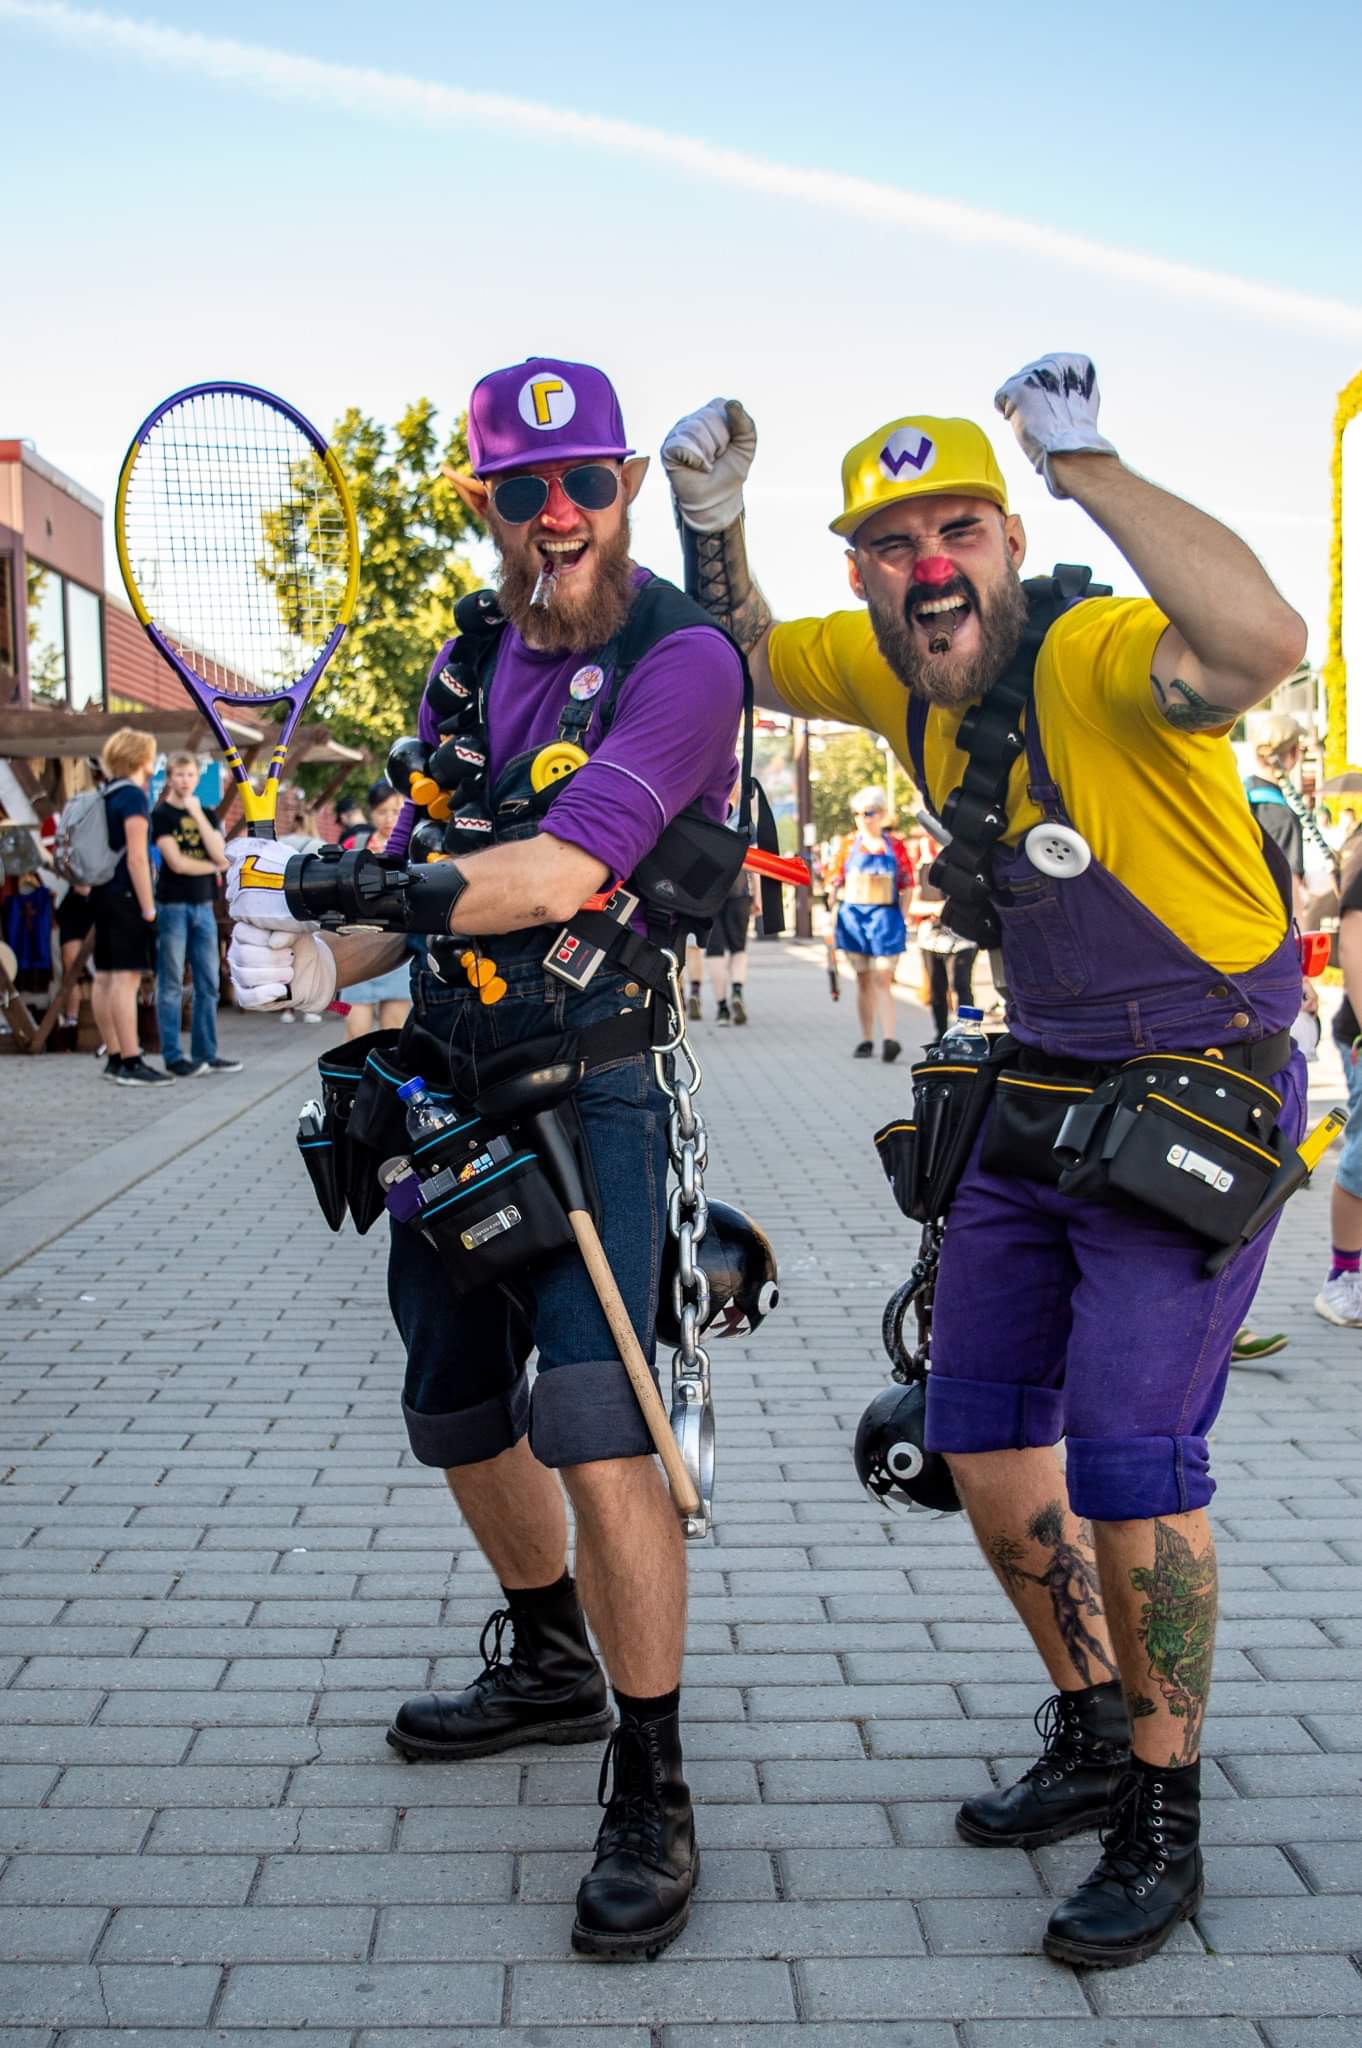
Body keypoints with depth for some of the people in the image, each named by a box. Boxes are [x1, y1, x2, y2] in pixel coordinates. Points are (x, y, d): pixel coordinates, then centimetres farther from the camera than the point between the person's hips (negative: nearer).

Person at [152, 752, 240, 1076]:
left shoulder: (207, 814, 13)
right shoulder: (161, 815, -2)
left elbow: (221, 856, -2)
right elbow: (177, 863, -12)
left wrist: (198, 815, -7)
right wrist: (213, 867, 0)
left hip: (203, 905, 5)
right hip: (172, 906, -5)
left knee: (208, 985, 6)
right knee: (171, 985, -3)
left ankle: (205, 1054, 12)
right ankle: (173, 1058, 1)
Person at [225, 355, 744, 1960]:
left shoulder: (681, 658, -11)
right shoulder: (467, 662, 10)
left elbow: (562, 868, -25)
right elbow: (415, 877, 10)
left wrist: (363, 883, -36)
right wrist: (317, 958, -10)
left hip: (593, 1087, -7)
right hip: (447, 1074, 7)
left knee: (594, 1428, -17)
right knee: (457, 1413, 17)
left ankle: (651, 1788, 0)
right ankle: (551, 1665, 41)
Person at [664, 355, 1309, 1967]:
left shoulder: (1096, 654, -23)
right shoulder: (892, 672, -1)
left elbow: (1264, 643, -45)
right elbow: (747, 659, 18)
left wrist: (1088, 467, -39)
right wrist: (711, 518, 0)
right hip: (1039, 1091, 8)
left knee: (1131, 1454, -9)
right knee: (978, 1431, 11)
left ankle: (1163, 1820, 12)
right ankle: (1093, 1737, 31)